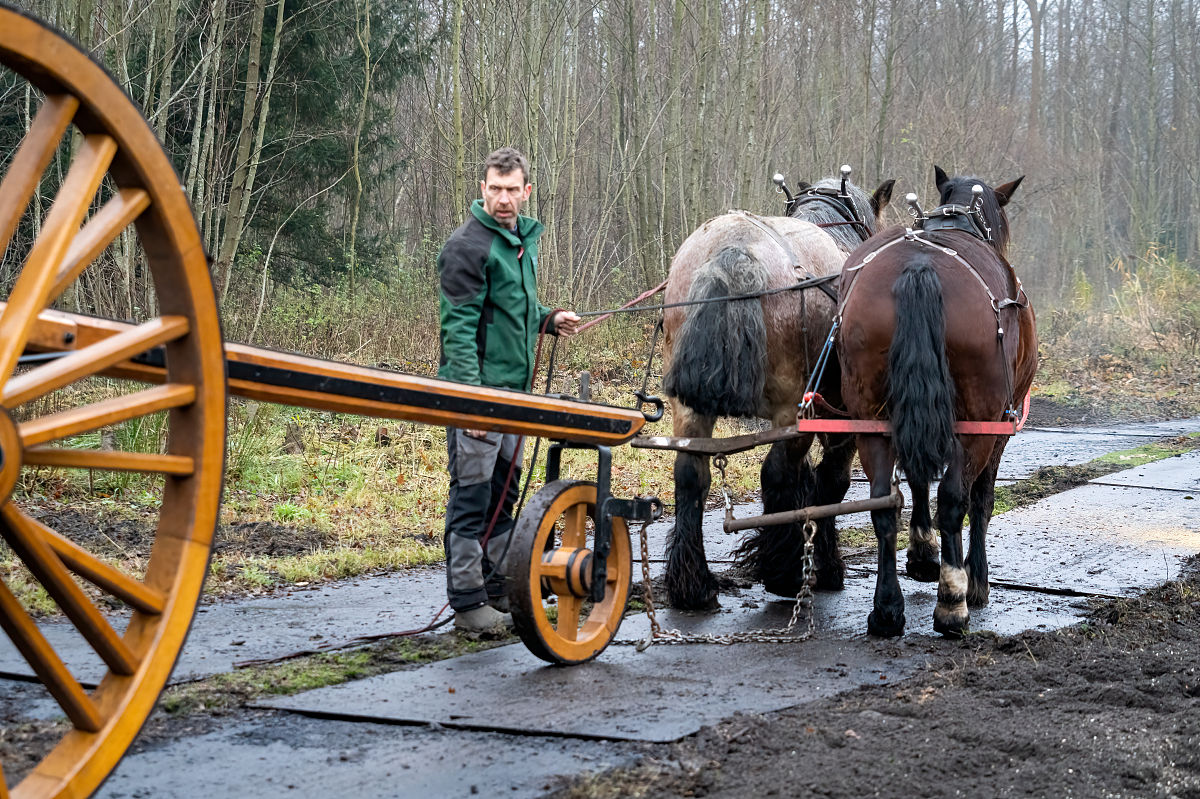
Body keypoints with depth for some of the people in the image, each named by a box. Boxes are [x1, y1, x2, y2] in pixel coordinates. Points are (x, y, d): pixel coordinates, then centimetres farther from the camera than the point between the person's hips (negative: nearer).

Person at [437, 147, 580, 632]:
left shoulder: (524, 239, 14)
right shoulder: (468, 246, -14)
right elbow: (459, 327, -19)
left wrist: (548, 319, 8)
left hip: (515, 390, 9)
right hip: (479, 391, -9)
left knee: (504, 493, 16)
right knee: (472, 496, -4)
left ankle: (497, 589, 26)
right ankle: (467, 603, 2)